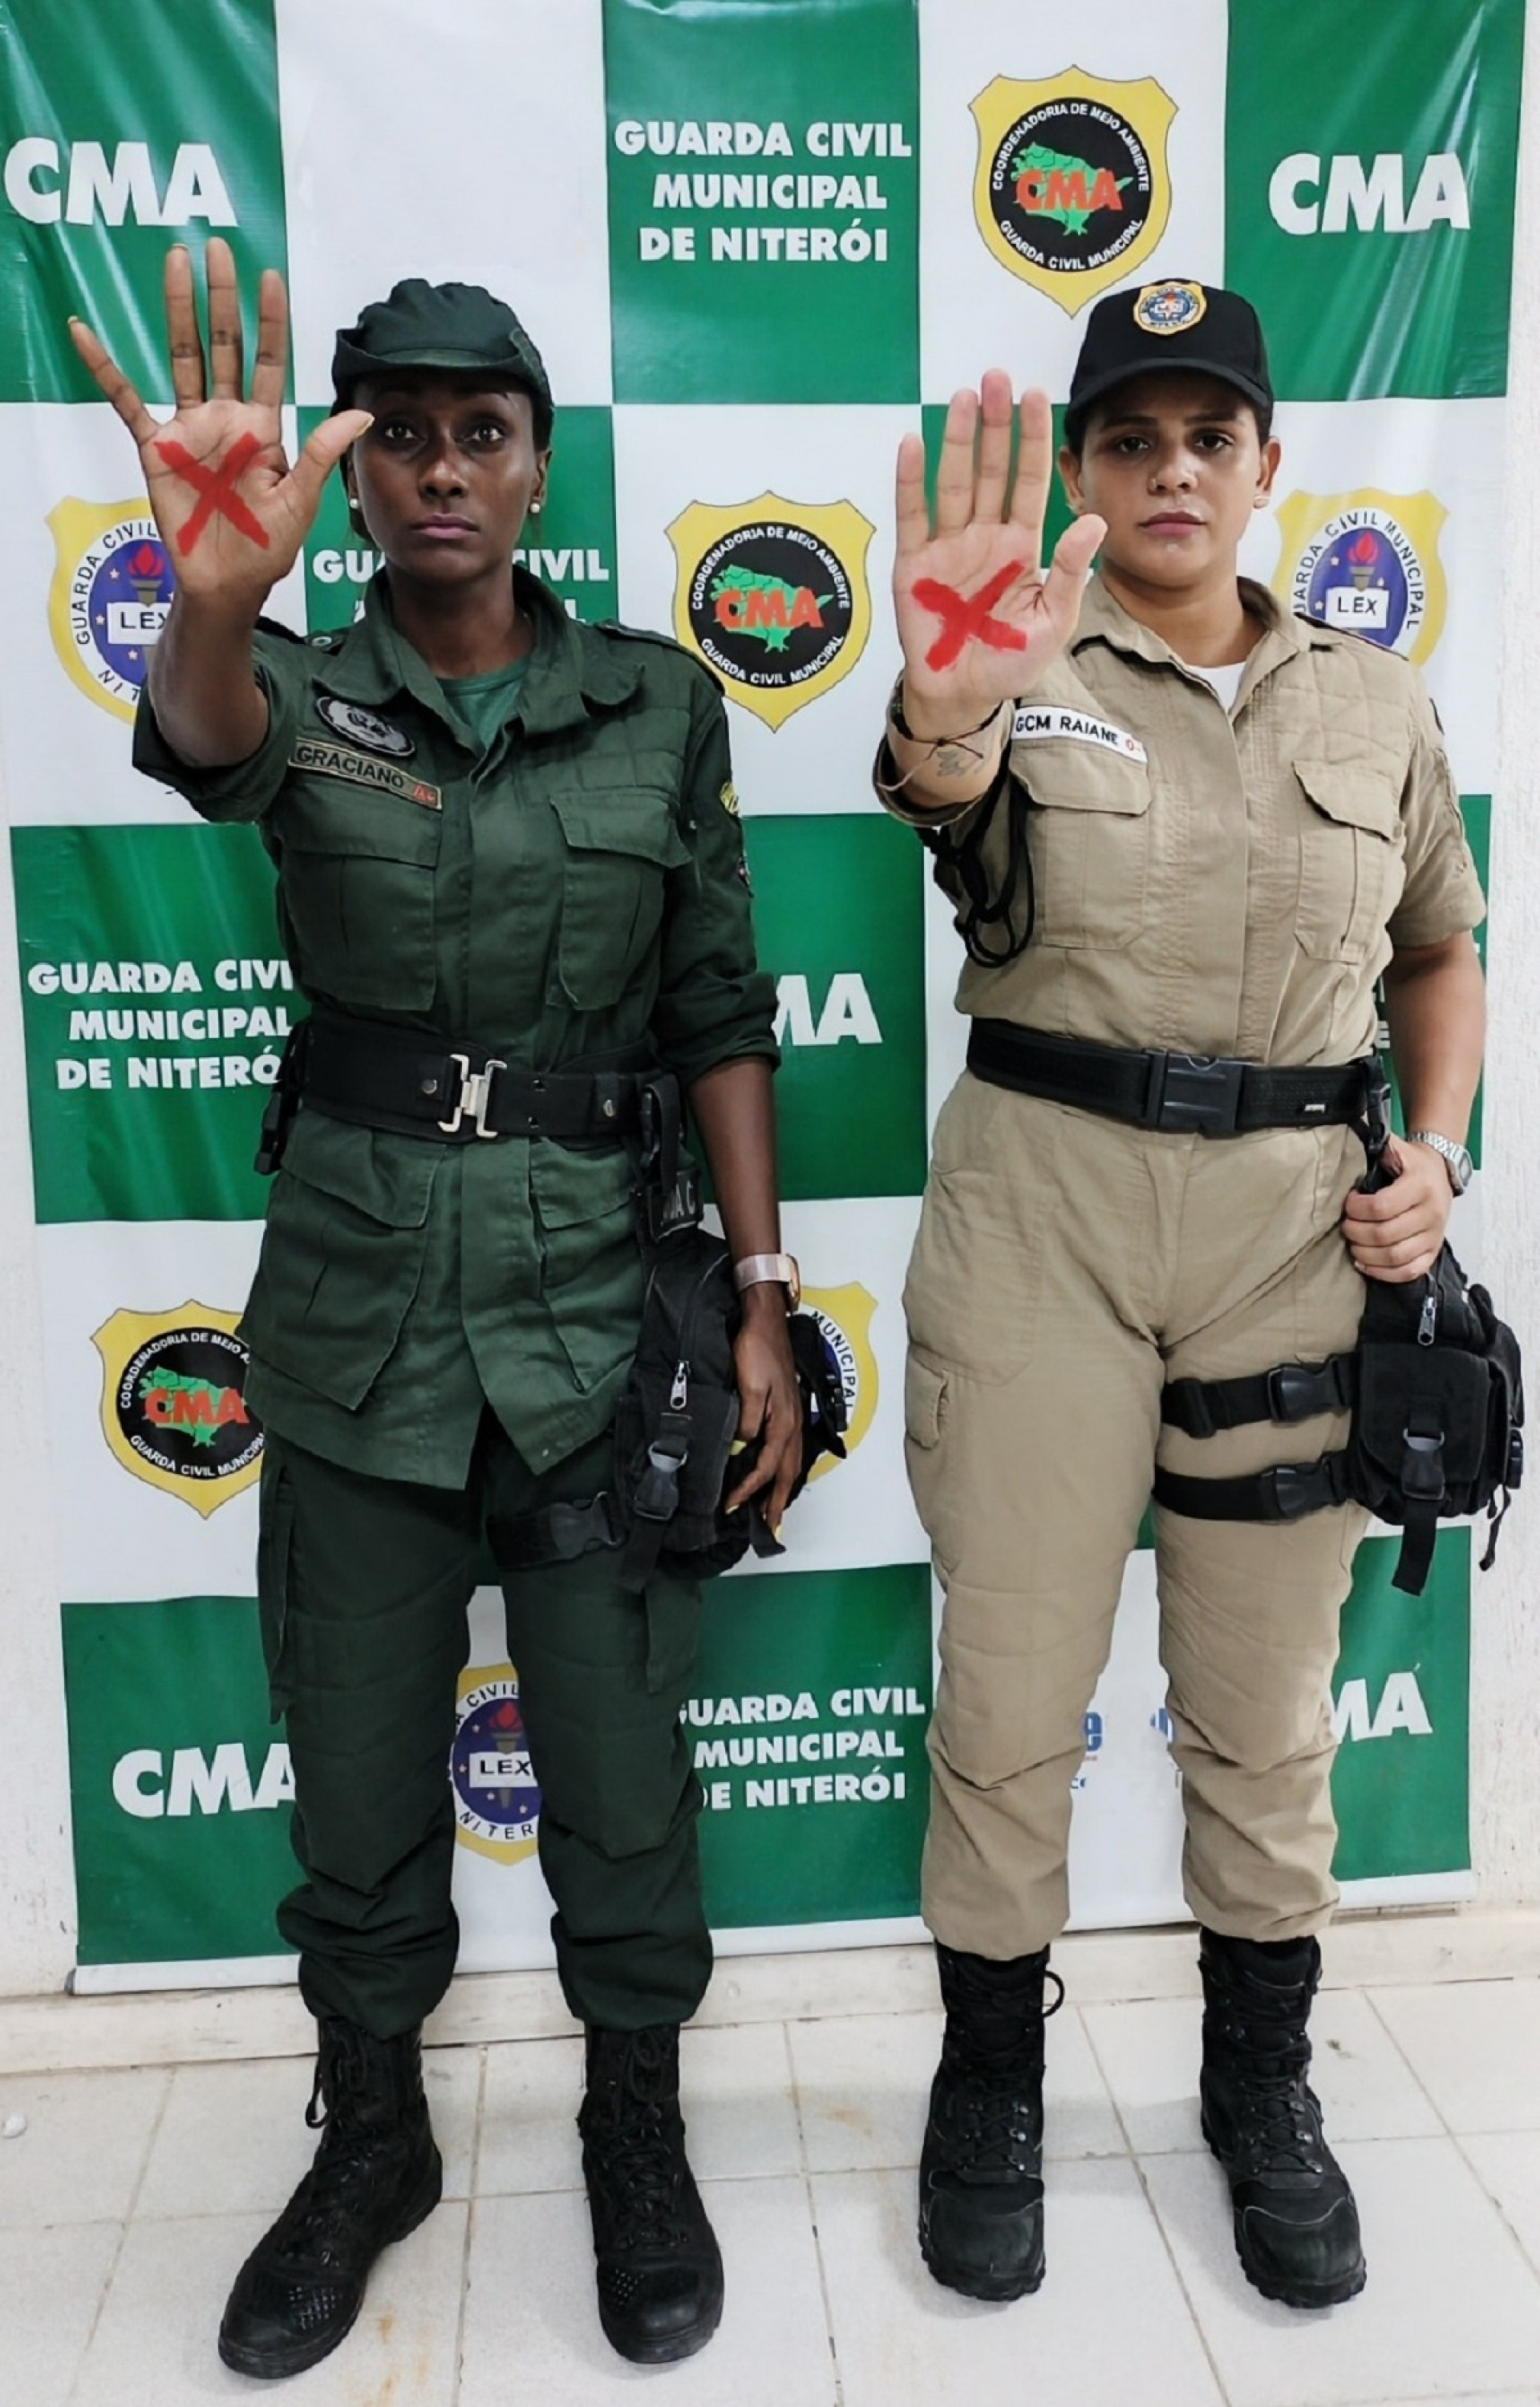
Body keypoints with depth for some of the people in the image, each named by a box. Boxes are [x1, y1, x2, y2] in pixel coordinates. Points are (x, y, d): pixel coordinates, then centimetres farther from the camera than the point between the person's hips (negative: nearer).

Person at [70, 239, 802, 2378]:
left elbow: (719, 1012, 2)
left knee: (623, 1780, 8)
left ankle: (638, 2137, 35)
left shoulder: (659, 703, 2)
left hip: (595, 1298, 0)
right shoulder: (307, 696, 1)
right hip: (359, 1303, 1)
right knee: (359, 1781, 13)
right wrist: (214, 593, -48)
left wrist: (764, 1297, -4)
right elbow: (208, 742, -25)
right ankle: (372, 2141, 39)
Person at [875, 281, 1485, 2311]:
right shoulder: (1024, 675, -1)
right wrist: (948, 707, -48)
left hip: (1295, 1222, 3)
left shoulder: (1375, 703, 9)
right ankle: (990, 2093, 30)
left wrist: (1435, 1150, 1)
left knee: (1267, 1703, 14)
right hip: (1042, 1209, -2)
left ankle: (1265, 2092, 37)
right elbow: (941, 804, -25)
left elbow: (1442, 952, 19)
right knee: (1009, 1692, 6)